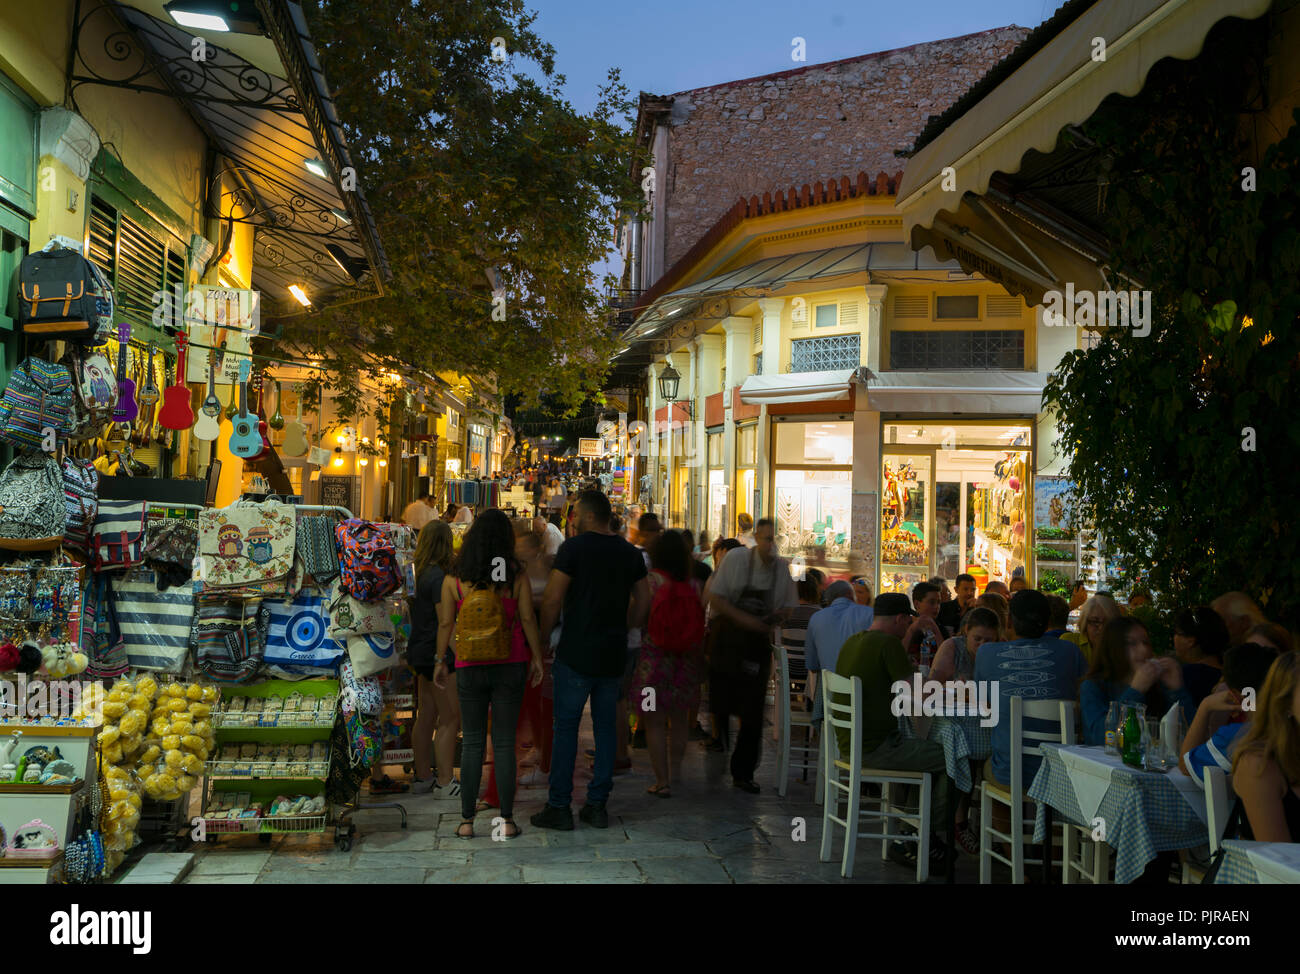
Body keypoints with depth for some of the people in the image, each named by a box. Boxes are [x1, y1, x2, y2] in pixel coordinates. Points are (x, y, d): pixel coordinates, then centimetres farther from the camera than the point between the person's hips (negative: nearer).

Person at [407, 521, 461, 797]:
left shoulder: (420, 573, 7)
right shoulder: (438, 577, -18)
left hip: (421, 653, 9)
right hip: (437, 654, -9)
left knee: (426, 717, 15)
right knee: (450, 719, -3)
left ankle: (423, 777, 22)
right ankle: (445, 782, 0)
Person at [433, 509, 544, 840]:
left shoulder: (453, 579, -6)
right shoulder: (517, 577, -7)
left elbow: (445, 623, -3)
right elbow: (528, 620, -6)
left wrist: (442, 661, 9)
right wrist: (537, 658, 5)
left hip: (469, 669, 0)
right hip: (510, 666, 0)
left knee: (472, 742, 9)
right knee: (504, 743, 6)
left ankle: (467, 821, 10)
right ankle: (507, 821, 8)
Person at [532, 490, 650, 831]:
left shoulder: (573, 548, -10)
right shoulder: (630, 553, 8)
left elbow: (552, 600, -12)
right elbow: (643, 601, 14)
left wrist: (542, 638, 0)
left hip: (577, 653, -5)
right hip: (614, 655, 5)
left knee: (565, 726, 2)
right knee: (606, 726, 11)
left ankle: (559, 806, 4)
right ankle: (598, 805, 14)